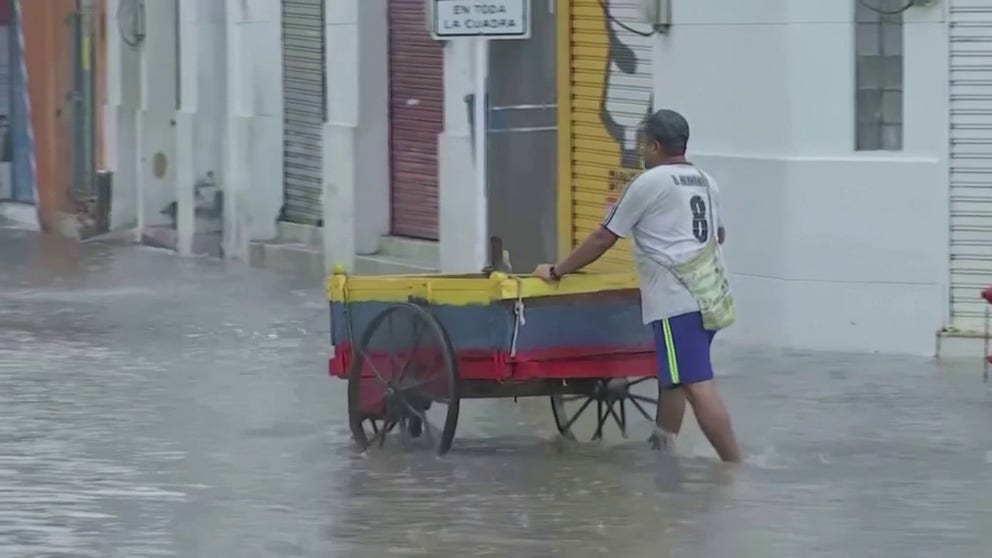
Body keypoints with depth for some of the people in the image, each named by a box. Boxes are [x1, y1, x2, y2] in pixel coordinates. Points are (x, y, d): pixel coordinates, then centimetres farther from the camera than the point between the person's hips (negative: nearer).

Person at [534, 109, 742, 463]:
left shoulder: (649, 183, -5)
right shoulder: (705, 182, 18)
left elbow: (603, 238, 0)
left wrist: (556, 271, 11)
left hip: (678, 300, -9)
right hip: (709, 296, 9)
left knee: (698, 386, -13)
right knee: (673, 377, 21)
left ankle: (737, 470, -20)